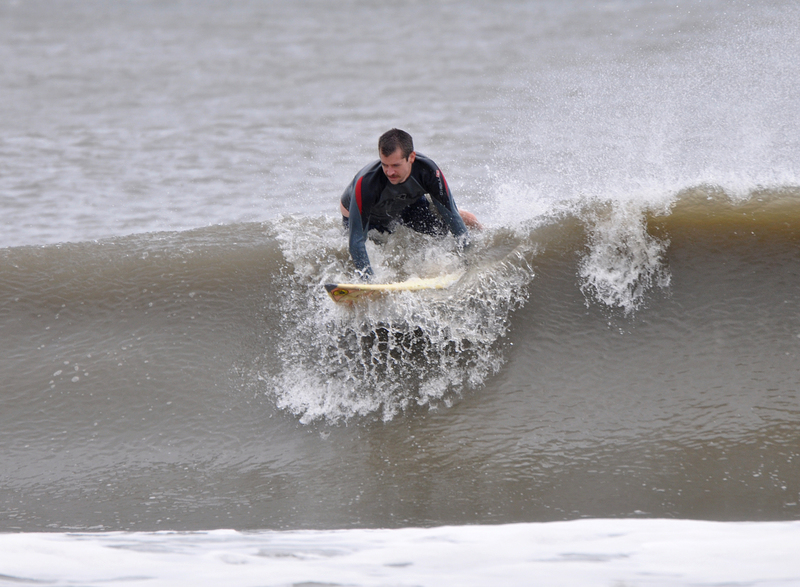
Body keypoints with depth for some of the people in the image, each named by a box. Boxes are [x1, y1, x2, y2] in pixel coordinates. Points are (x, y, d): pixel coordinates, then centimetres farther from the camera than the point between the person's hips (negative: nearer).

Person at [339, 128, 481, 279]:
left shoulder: (428, 171, -35)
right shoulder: (366, 183, -43)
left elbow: (451, 215, -21)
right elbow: (357, 241, -40)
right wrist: (368, 281, -49)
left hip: (408, 206, 3)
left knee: (467, 221, -4)